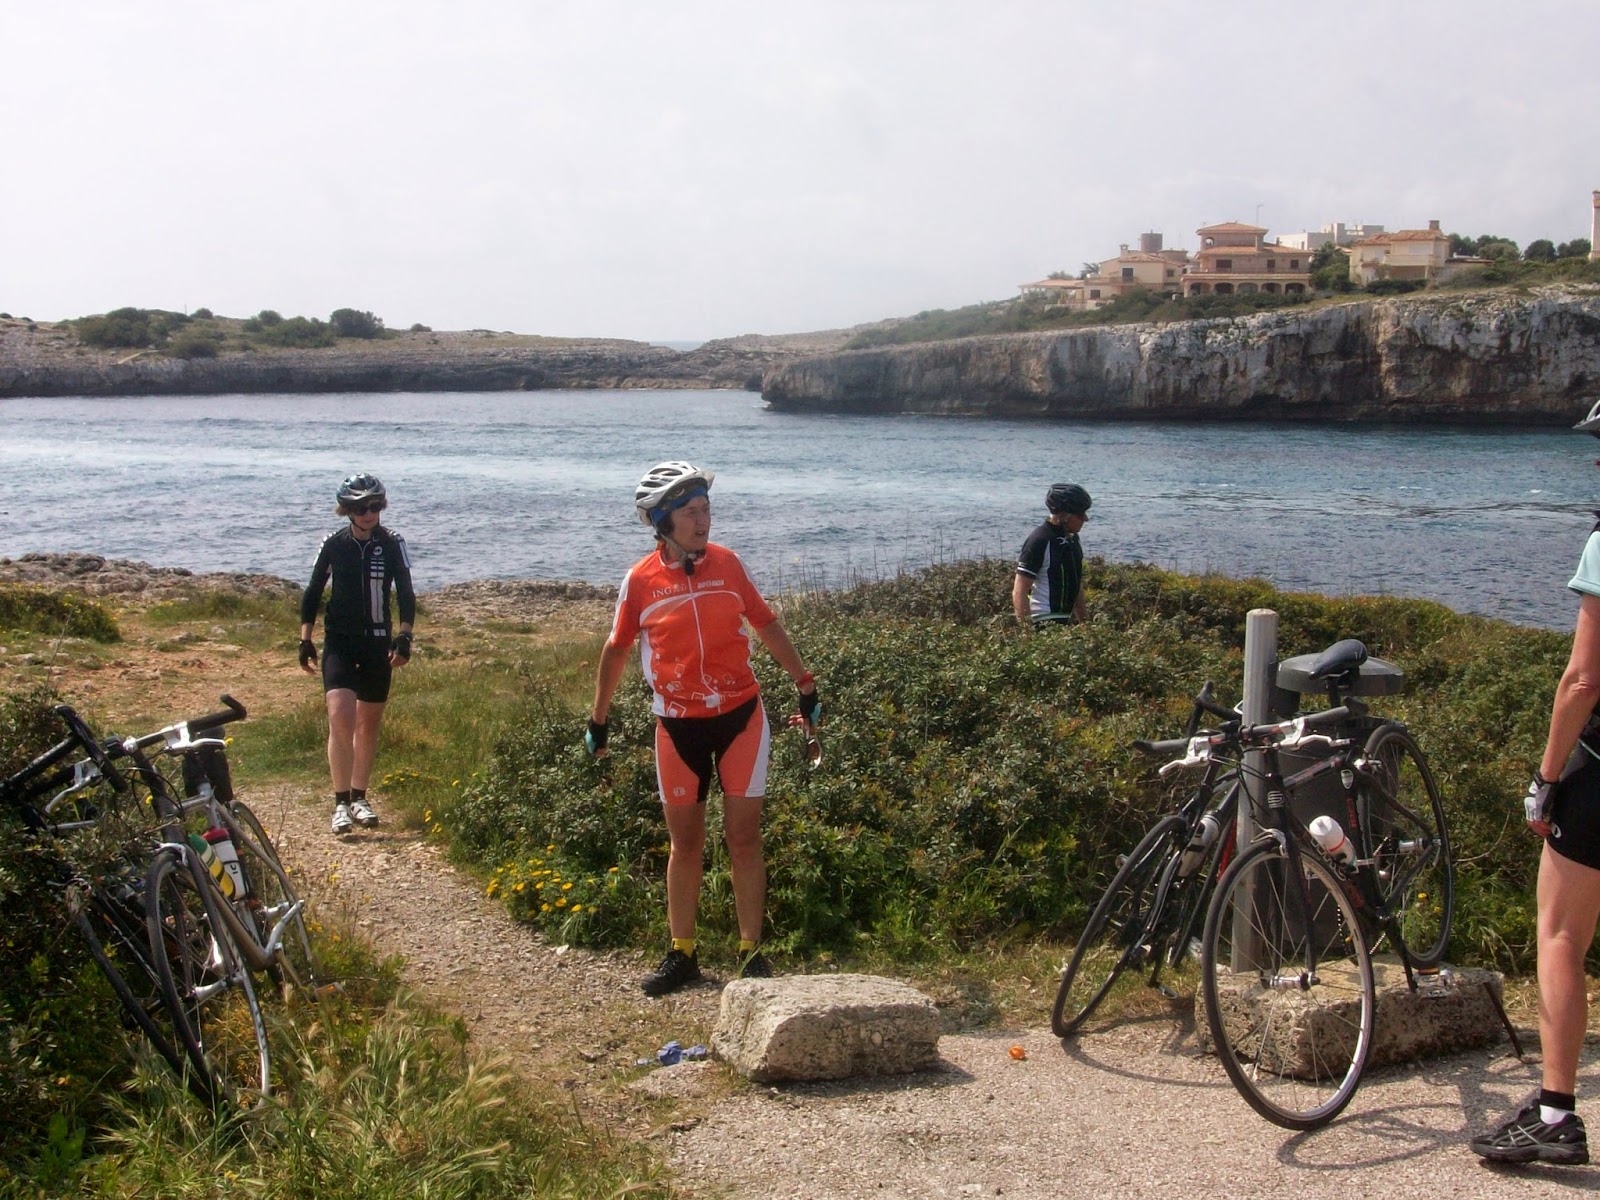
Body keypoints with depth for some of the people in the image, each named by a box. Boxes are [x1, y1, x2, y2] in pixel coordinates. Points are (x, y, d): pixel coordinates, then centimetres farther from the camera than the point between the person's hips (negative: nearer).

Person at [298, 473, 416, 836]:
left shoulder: (392, 544, -3)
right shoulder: (334, 545, -1)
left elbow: (405, 593, -4)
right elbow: (313, 592, 6)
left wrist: (404, 636, -17)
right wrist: (305, 640, 2)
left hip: (377, 643, 1)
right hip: (339, 642, -1)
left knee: (369, 723, 10)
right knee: (340, 717, -16)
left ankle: (359, 797, 24)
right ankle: (341, 803, -13)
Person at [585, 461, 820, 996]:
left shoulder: (727, 563, -2)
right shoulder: (640, 580, -5)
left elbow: (766, 625, 9)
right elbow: (617, 649, 7)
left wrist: (805, 685, 12)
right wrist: (598, 720, 13)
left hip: (740, 716, 0)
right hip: (679, 726, 0)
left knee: (743, 837, 1)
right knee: (685, 842, 9)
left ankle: (751, 952, 11)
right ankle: (681, 953, 20)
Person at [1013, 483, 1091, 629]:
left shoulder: (1072, 539, 13)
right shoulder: (1039, 541, -14)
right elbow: (1019, 593, -17)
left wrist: (1085, 622, 20)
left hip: (1066, 622, 9)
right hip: (1044, 622, -8)